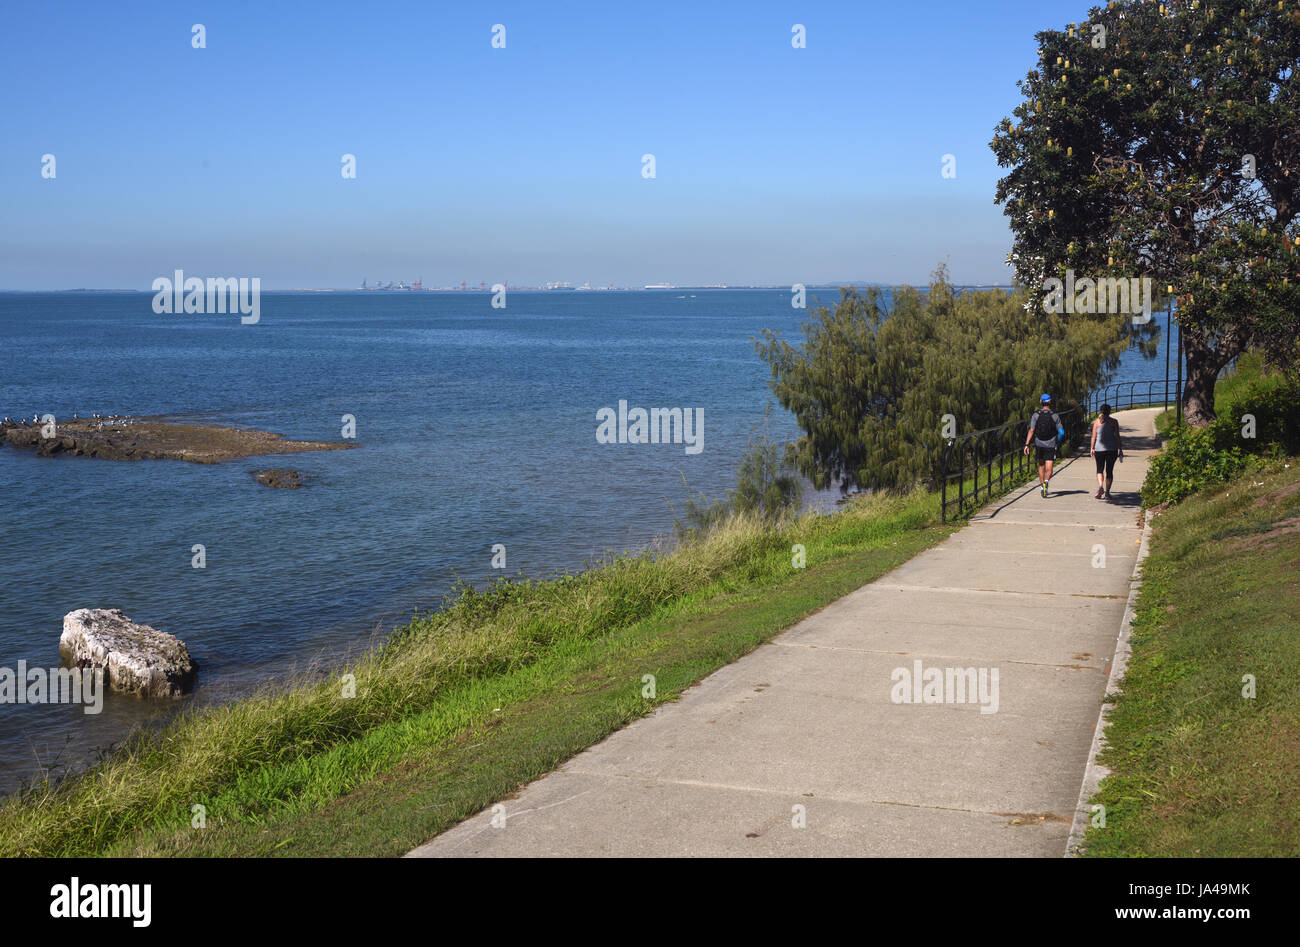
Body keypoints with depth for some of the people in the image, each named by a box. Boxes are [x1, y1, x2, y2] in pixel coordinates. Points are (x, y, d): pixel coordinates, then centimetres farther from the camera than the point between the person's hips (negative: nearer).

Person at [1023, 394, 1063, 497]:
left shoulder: (1036, 415, -1)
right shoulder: (1055, 416, -2)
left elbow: (1031, 430, -8)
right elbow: (1061, 432, -1)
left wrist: (1027, 444, -9)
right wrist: (1058, 441, 18)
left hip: (1039, 444, 2)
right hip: (1051, 445, -2)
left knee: (1041, 466, 18)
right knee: (1049, 468, -6)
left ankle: (1042, 485, 19)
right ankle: (1046, 482, -33)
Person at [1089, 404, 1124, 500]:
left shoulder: (1097, 421, 0)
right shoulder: (1114, 422, -2)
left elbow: (1094, 436, -1)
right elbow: (1117, 436, -3)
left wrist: (1092, 448, 7)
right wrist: (1120, 449, 1)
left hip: (1099, 448, 0)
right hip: (1112, 449, 0)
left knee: (1099, 469, 11)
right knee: (1109, 470, 7)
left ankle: (1100, 487, -14)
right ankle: (1107, 492, 3)